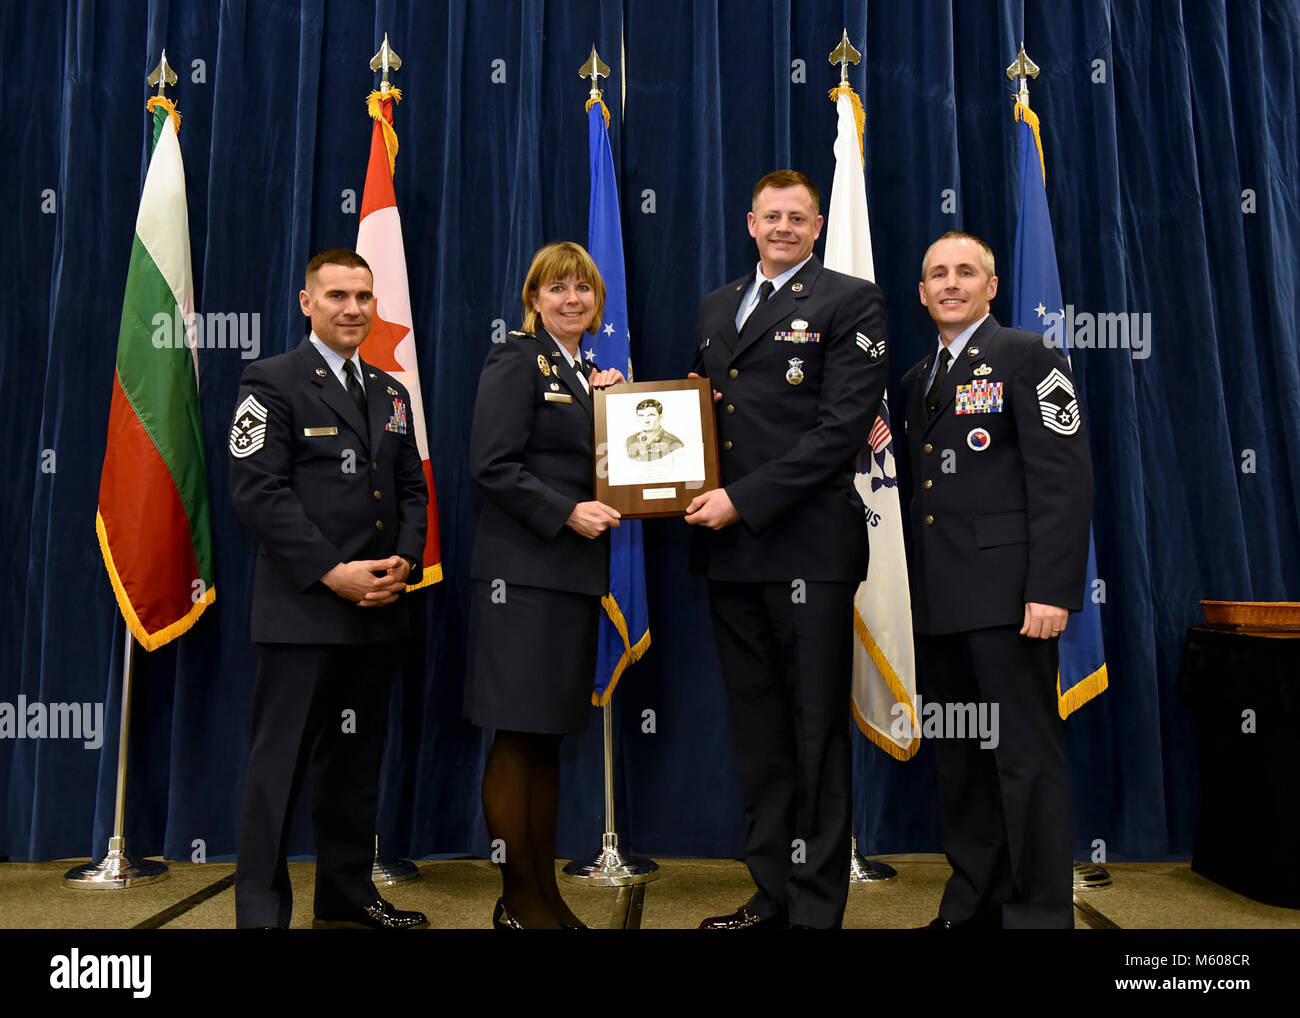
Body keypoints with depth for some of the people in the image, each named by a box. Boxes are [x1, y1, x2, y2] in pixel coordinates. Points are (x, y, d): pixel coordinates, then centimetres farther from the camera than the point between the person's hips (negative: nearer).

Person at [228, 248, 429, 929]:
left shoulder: (391, 393, 17)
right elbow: (257, 491, -12)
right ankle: (260, 910, 14)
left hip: (378, 610, 6)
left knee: (356, 759, 15)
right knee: (280, 763, 1)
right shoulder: (273, 382, -3)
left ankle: (347, 894, 28)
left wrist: (404, 560, -2)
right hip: (301, 609, -6)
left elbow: (412, 489, 16)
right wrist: (332, 573, -17)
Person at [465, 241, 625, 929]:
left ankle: (546, 893, 23)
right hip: (522, 572, -8)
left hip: (574, 574, 8)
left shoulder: (590, 374, 20)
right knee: (517, 737, 0)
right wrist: (567, 514, -18)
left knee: (548, 738, 13)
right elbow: (492, 467, -14)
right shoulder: (517, 360, -4)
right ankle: (518, 902, 12)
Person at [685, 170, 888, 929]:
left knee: (817, 732, 3)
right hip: (730, 550, 6)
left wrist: (744, 499, -15)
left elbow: (844, 425, -11)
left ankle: (818, 908, 16)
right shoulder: (718, 306, 20)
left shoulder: (851, 301, 0)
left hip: (807, 545, -6)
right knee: (757, 730, 13)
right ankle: (772, 894, 26)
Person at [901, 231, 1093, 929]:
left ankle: (1040, 911, 10)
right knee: (956, 758, 13)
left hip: (1006, 592, -7)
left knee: (1027, 754, -2)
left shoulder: (1027, 357, -2)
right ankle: (974, 900, 26)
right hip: (937, 600, 7)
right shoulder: (916, 380, 19)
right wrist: (915, 590, 8)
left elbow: (1064, 478, -10)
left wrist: (1052, 589, -18)